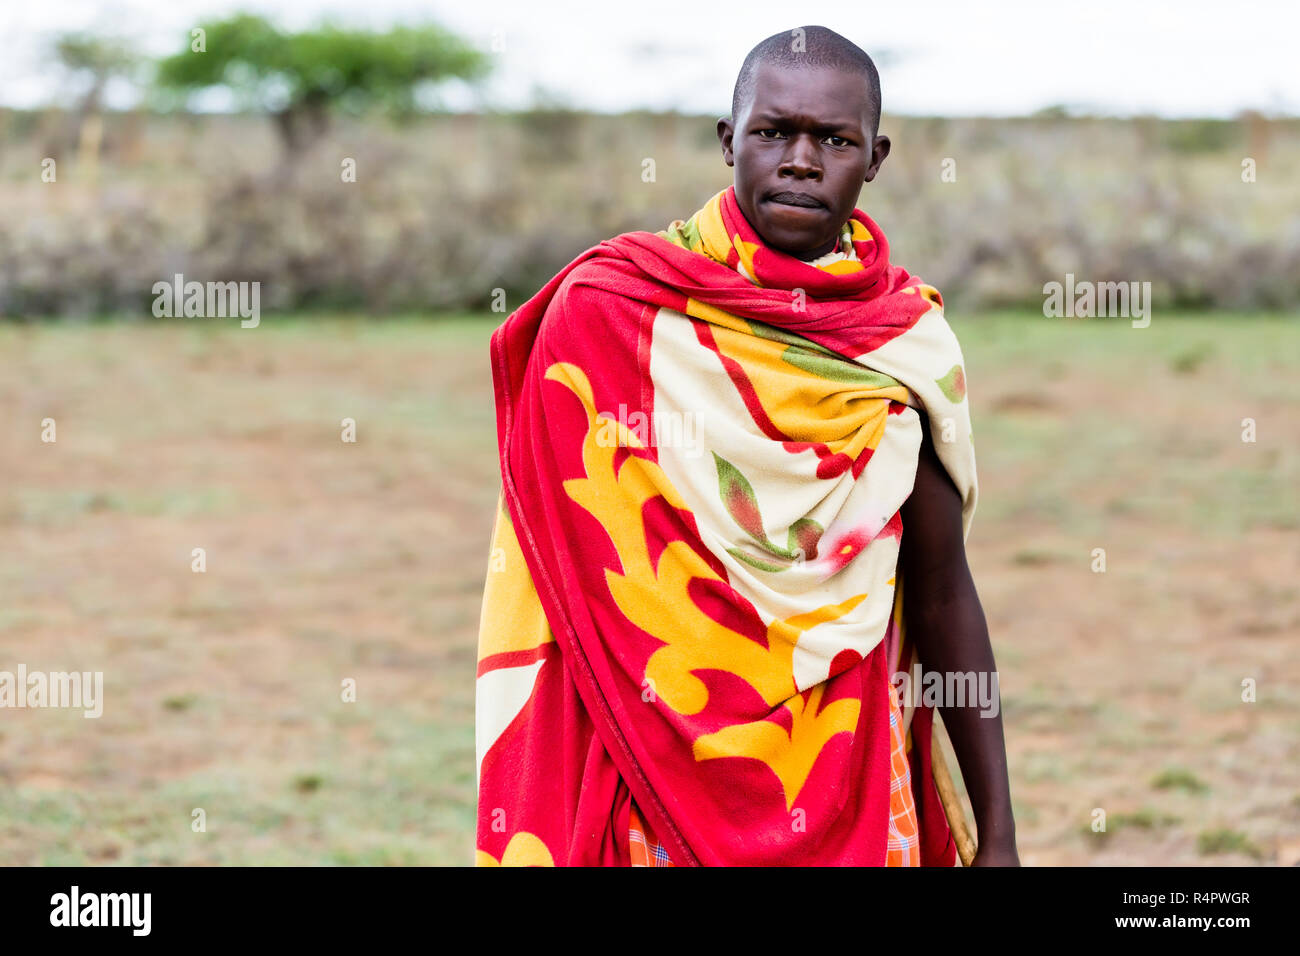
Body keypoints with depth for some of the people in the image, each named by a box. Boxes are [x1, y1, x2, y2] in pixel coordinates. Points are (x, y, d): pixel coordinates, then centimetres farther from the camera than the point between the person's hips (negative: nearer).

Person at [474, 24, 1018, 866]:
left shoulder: (910, 343, 0)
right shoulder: (607, 307, -7)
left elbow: (941, 592, 6)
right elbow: (565, 583, -5)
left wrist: (999, 835, 6)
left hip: (850, 776, 2)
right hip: (657, 764, -2)